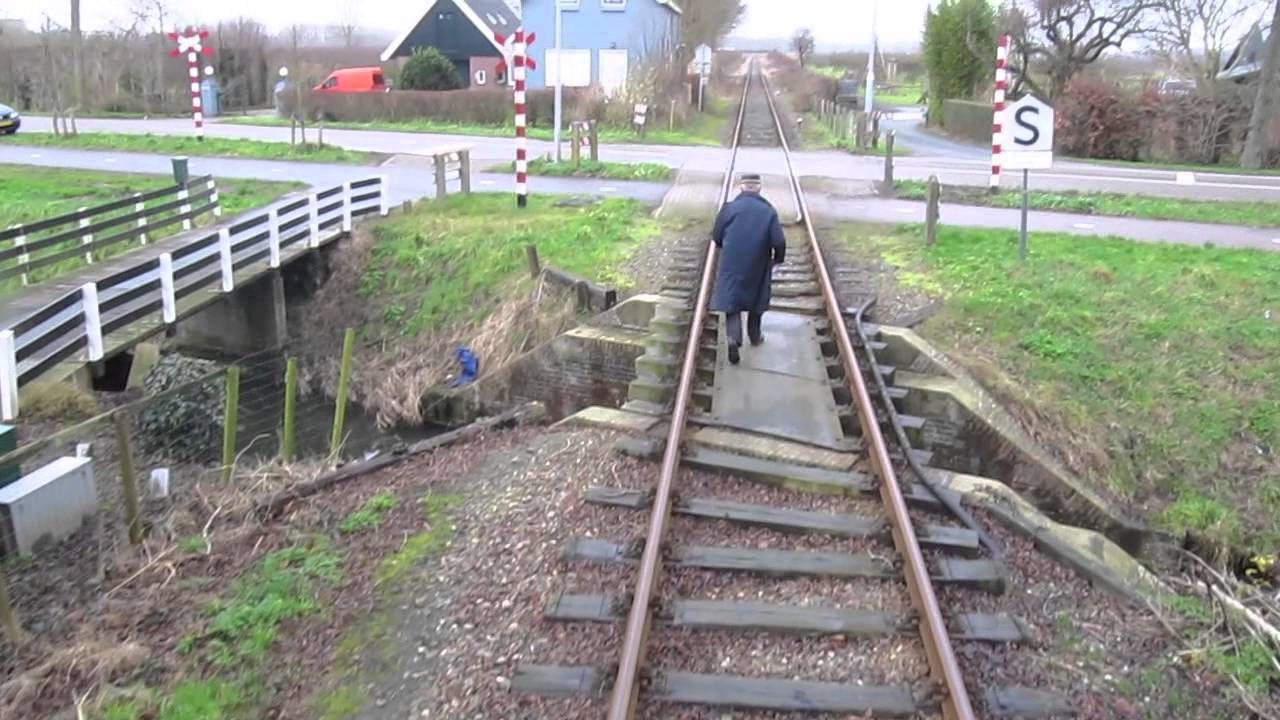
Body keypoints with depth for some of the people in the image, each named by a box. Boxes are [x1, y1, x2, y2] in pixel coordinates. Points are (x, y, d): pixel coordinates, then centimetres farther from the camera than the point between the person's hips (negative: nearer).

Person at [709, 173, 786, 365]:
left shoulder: (729, 208, -7)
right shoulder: (769, 211, -7)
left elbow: (716, 237, -1)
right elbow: (779, 242, -11)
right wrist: (778, 259, 9)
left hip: (731, 265, -1)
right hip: (758, 267, 1)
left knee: (731, 301, 2)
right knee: (756, 300, 21)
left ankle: (734, 339, -19)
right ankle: (755, 336, 35)